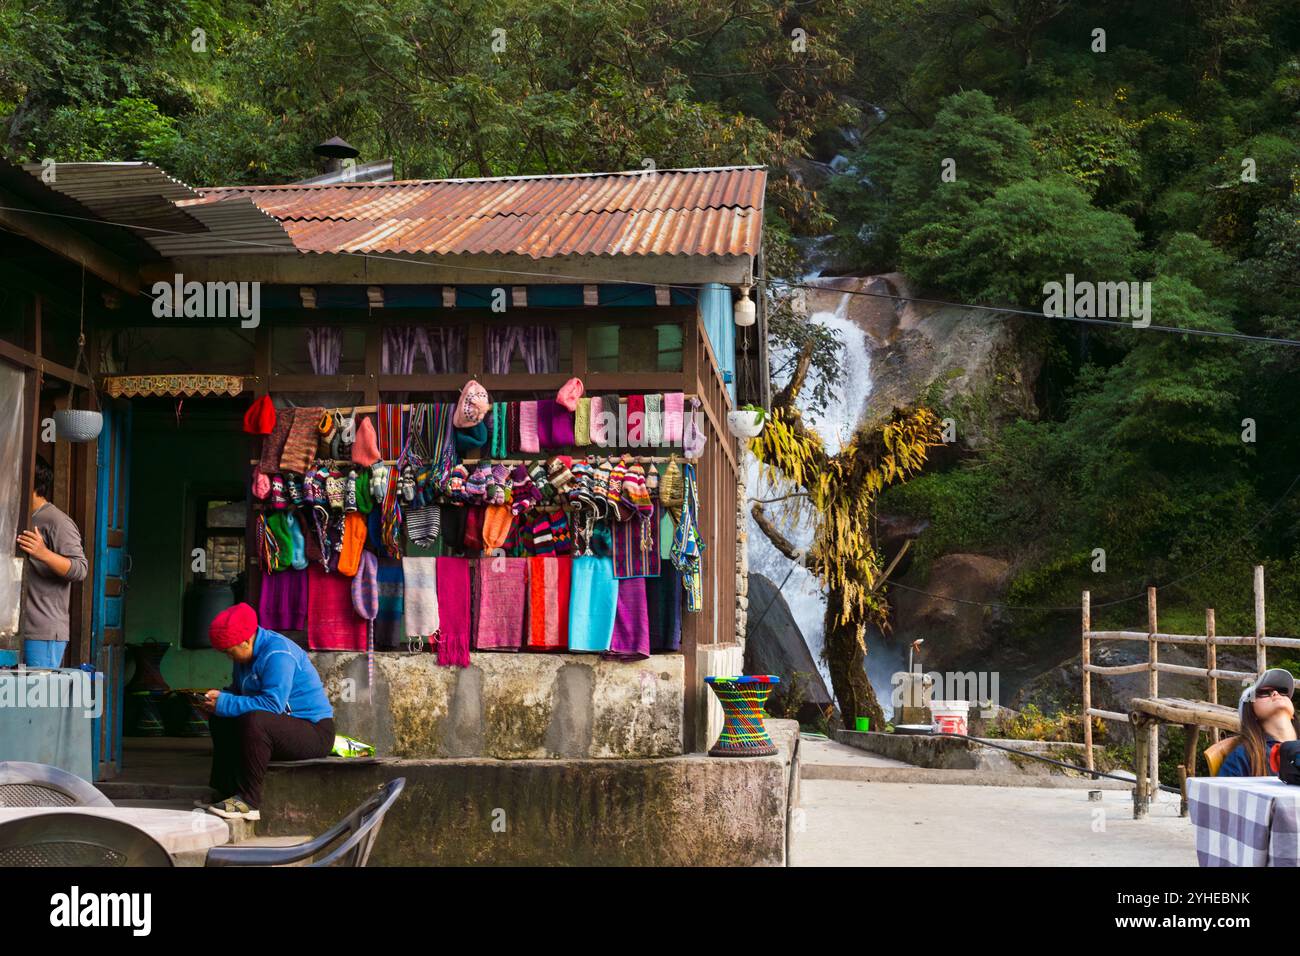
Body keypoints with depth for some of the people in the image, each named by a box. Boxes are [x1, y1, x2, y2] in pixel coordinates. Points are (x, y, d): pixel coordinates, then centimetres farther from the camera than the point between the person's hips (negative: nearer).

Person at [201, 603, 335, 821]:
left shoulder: (277, 654, -22)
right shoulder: (247, 654, 9)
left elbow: (272, 704, -30)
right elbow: (238, 690, 20)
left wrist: (224, 703, -24)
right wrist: (217, 698, -2)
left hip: (314, 731, -10)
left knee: (254, 721, -35)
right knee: (221, 721, 7)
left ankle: (249, 801, -27)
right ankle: (224, 789, 1)